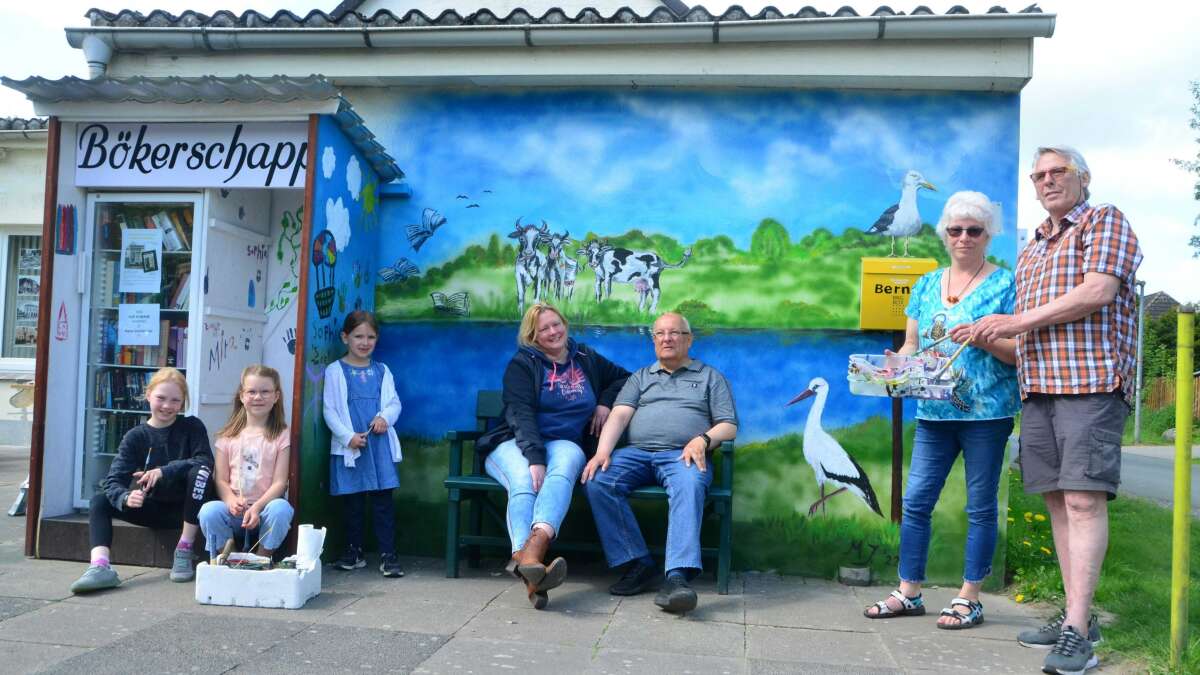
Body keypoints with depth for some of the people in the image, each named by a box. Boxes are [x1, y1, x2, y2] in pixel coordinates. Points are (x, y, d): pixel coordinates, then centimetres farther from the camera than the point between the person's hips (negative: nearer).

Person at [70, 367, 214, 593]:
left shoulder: (192, 427, -3)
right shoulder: (136, 436, -1)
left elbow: (205, 461, -18)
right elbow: (113, 480, -11)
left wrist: (164, 471, -29)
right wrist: (126, 498, -34)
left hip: (185, 507, -2)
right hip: (152, 508, 3)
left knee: (199, 471, -30)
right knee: (99, 501, -14)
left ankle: (184, 553, -23)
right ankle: (100, 567, -34)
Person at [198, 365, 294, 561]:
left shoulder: (281, 435, 3)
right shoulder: (228, 436, 10)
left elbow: (279, 482, -5)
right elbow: (221, 480, 4)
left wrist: (257, 507, -20)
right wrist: (231, 500, -17)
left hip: (265, 505, -1)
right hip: (234, 508, 2)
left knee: (281, 508, -35)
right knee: (209, 510, -30)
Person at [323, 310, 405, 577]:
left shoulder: (382, 371, 12)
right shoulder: (335, 371, 3)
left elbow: (394, 403, 12)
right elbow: (330, 410, -1)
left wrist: (385, 417, -10)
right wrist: (348, 436, -12)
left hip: (379, 444, 2)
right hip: (349, 446, -1)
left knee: (383, 499, -2)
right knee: (353, 501, 7)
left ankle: (388, 554, 2)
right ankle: (354, 551, 21)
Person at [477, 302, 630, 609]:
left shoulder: (586, 359, 17)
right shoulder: (521, 364, 3)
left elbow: (623, 377, 32)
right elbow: (521, 414, -11)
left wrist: (605, 403, 11)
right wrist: (535, 458, -27)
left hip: (566, 443, 2)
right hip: (516, 444, -2)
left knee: (563, 468, -36)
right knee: (524, 481, -37)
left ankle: (532, 549, -63)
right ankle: (532, 571, -60)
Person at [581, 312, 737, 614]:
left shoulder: (710, 376, 22)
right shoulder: (641, 377, 28)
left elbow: (729, 426, 11)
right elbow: (619, 415, 10)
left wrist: (703, 439, -11)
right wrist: (602, 452, -9)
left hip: (682, 455, -2)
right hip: (636, 452, 3)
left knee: (689, 487, -38)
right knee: (598, 481, -27)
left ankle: (678, 577, -48)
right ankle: (639, 566, -23)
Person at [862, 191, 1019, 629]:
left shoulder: (1004, 285, 0)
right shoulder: (926, 286, 14)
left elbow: (1021, 352, -4)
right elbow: (910, 345, 15)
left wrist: (984, 339, -20)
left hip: (986, 412, -4)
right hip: (933, 412, 5)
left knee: (980, 506, 4)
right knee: (916, 501, 4)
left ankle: (969, 599, 13)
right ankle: (909, 593, 15)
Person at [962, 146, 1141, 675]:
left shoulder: (1105, 221, 5)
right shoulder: (1029, 252, 26)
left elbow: (1098, 292, -12)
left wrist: (1015, 321, -9)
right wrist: (985, 339, 8)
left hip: (1092, 380, -7)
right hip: (1038, 387, 7)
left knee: (1084, 499, -13)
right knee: (1058, 500, 5)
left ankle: (1077, 630, -13)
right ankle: (1076, 615, 12)